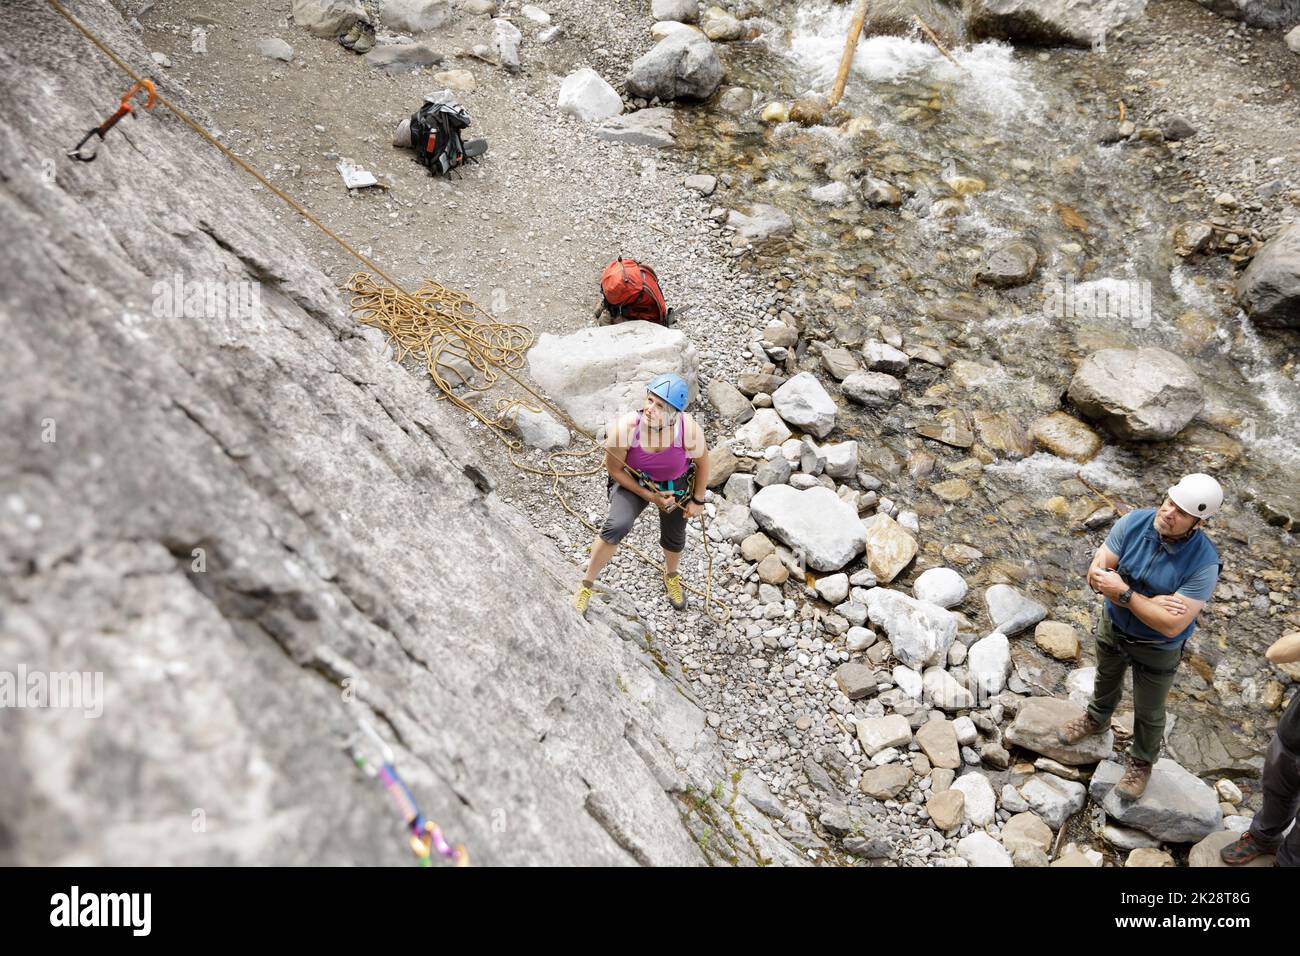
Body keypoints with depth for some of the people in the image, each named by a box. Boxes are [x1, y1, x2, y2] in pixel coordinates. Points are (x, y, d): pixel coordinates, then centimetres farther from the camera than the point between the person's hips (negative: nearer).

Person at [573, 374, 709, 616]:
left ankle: (671, 575, 57)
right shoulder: (625, 428, -37)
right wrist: (649, 496, -18)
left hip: (676, 486, 2)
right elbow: (614, 469, -17)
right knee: (616, 527, -26)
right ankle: (587, 585, -5)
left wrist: (698, 500, -2)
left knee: (674, 539, 21)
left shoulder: (689, 431, -35)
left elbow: (702, 462, -12)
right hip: (633, 483, -2)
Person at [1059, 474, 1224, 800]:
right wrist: (1151, 602, -31)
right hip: (1113, 626, 3)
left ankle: (1141, 761, 49)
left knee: (1149, 712, 21)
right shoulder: (1133, 522, -26)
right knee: (1106, 679, 33)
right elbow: (1097, 574, -23)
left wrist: (1125, 593, -38)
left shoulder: (1203, 563, -34)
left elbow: (1171, 624, -35)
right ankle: (1096, 719, 63)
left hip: (1157, 648, -3)